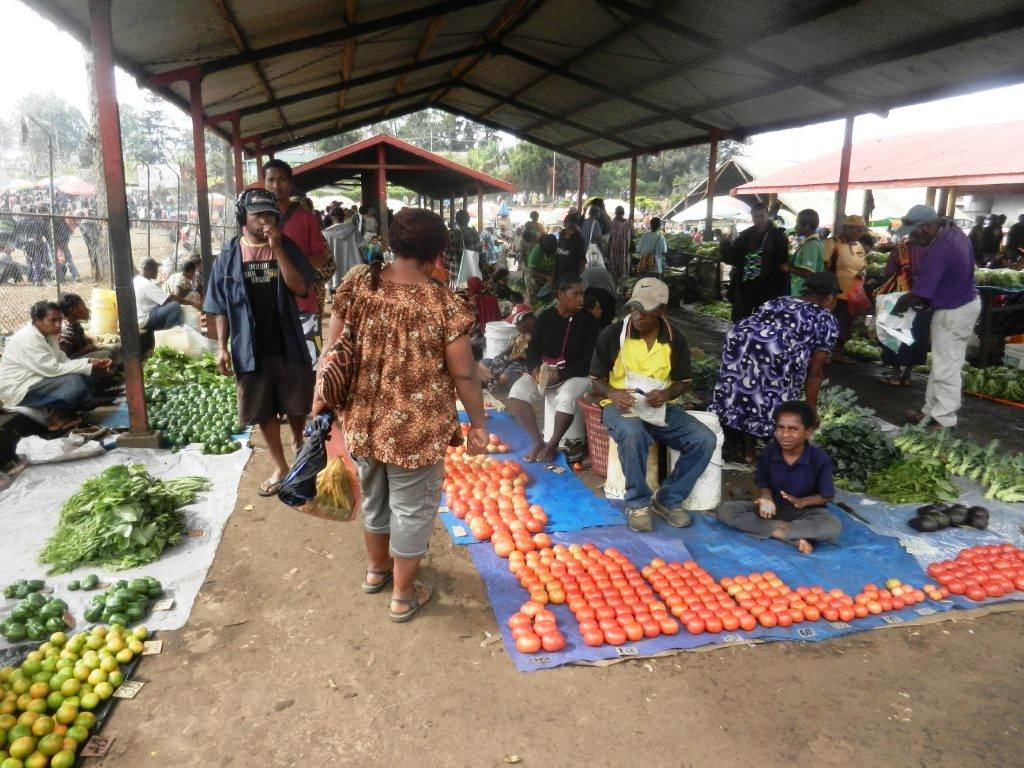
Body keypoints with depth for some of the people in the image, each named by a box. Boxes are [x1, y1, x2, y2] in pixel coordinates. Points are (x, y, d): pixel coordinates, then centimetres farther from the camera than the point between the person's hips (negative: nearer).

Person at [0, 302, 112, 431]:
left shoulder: (48, 336, 5)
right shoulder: (27, 339, -23)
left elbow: (63, 361, 2)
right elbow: (53, 369, -26)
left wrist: (88, 361, -15)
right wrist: (89, 367, -24)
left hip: (36, 381, 9)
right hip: (18, 389, -9)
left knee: (84, 379, -3)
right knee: (74, 382, -26)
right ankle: (55, 417, -7)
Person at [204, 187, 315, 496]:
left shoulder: (287, 246, -2)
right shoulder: (230, 254, -1)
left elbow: (301, 288, -15)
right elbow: (221, 306, 2)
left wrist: (277, 249, -20)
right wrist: (222, 347, -3)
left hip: (288, 344, 0)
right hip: (250, 348, 0)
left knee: (296, 405, 15)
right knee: (264, 411, 9)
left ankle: (299, 445, 44)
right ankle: (280, 467, 24)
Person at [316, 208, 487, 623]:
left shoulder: (356, 283, -8)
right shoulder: (445, 304, -19)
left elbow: (332, 348, -1)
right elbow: (463, 375, -13)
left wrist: (321, 394, 13)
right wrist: (478, 423, 0)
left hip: (361, 420, 5)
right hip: (415, 429, -4)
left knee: (373, 496, 27)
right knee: (412, 508, 16)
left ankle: (377, 568, 51)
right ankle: (403, 595, 34)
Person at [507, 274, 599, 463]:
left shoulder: (588, 320, -3)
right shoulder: (545, 318, 5)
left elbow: (589, 359, -8)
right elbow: (533, 349, 7)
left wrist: (561, 374, -20)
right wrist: (535, 368, -17)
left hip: (575, 374, -3)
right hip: (544, 370, 3)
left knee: (567, 398, -35)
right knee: (517, 392, -24)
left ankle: (552, 445, -13)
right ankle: (538, 441, -15)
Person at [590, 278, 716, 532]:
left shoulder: (675, 338, 1)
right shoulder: (611, 335, -7)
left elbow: (683, 382, 10)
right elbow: (596, 380, 0)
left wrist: (666, 394, -14)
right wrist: (613, 393, -22)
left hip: (661, 407, 4)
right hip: (621, 406, -3)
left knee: (705, 440, -18)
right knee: (633, 435, -38)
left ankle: (668, 500, -1)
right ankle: (638, 503, -16)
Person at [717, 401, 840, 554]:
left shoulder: (820, 459, -16)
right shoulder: (768, 452, -11)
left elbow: (827, 496, -6)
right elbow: (764, 485, 0)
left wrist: (801, 501, -24)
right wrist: (767, 499, -23)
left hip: (805, 510, -2)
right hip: (773, 506, 3)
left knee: (834, 527, -35)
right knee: (725, 510, -21)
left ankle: (774, 529, -22)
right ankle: (795, 538, -26)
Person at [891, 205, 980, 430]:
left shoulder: (937, 252, -30)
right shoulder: (952, 230, 1)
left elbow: (918, 295, -25)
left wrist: (899, 305, -4)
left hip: (952, 313, -10)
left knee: (945, 369, -1)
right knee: (941, 365, 16)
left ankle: (944, 422, 8)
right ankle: (931, 411, 25)